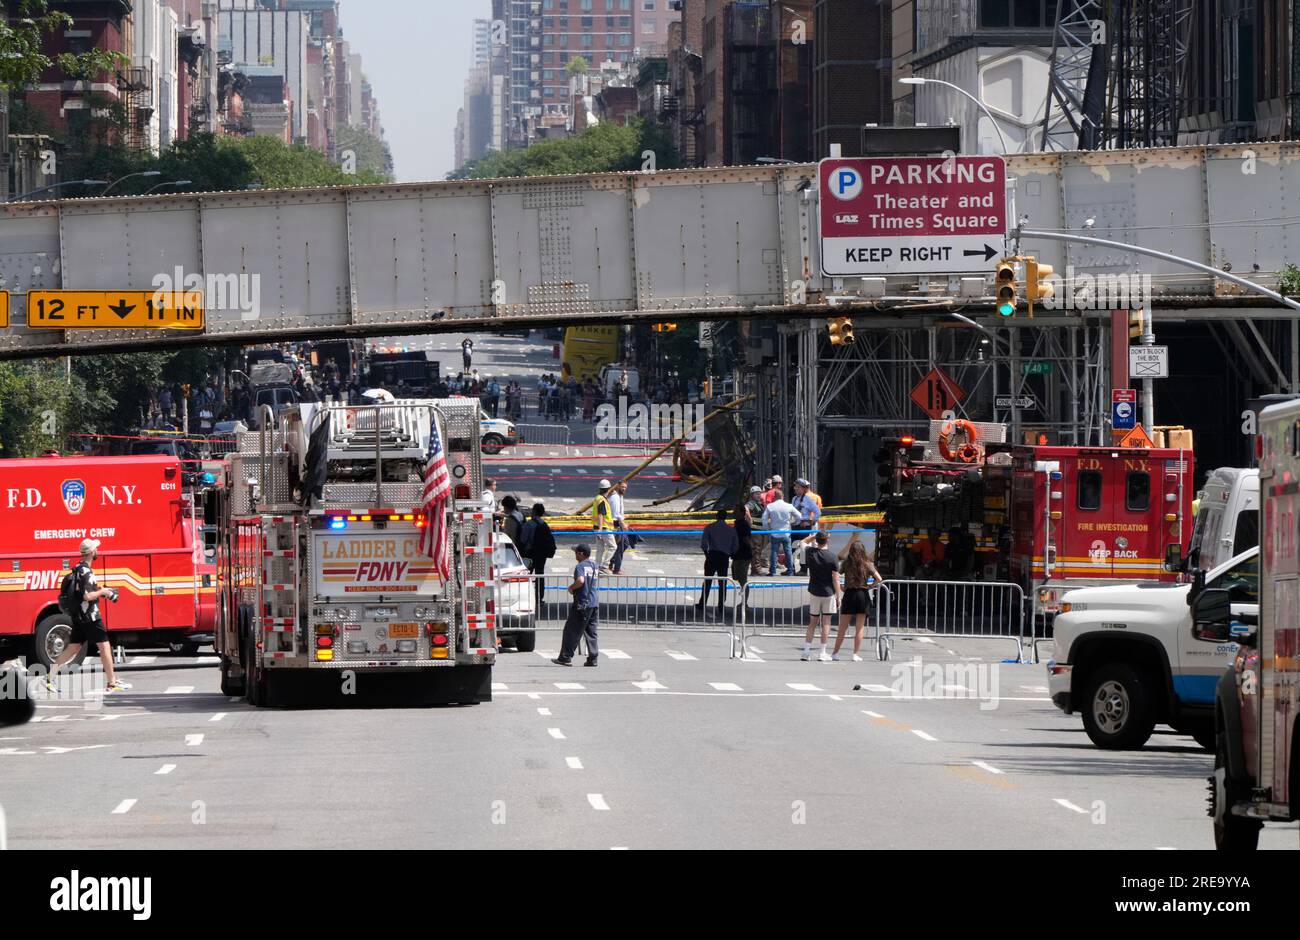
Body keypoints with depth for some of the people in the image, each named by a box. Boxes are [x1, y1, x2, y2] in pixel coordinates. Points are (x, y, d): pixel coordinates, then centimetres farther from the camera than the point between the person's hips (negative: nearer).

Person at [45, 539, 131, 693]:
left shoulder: (79, 569, 13)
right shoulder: (86, 572, -18)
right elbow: (87, 596, -24)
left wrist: (101, 590, 16)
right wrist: (102, 591, -10)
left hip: (79, 617, 10)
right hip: (90, 617, -10)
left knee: (73, 648, 12)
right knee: (105, 646, -3)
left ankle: (50, 678, 10)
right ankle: (112, 683, 1)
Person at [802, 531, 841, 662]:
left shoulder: (811, 553, -5)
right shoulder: (832, 558, -12)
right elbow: (836, 580, -10)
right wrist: (838, 597, -3)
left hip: (814, 592, 3)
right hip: (828, 592, -3)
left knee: (812, 623, 11)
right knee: (826, 623, 3)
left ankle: (806, 651, 6)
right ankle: (822, 653, 2)